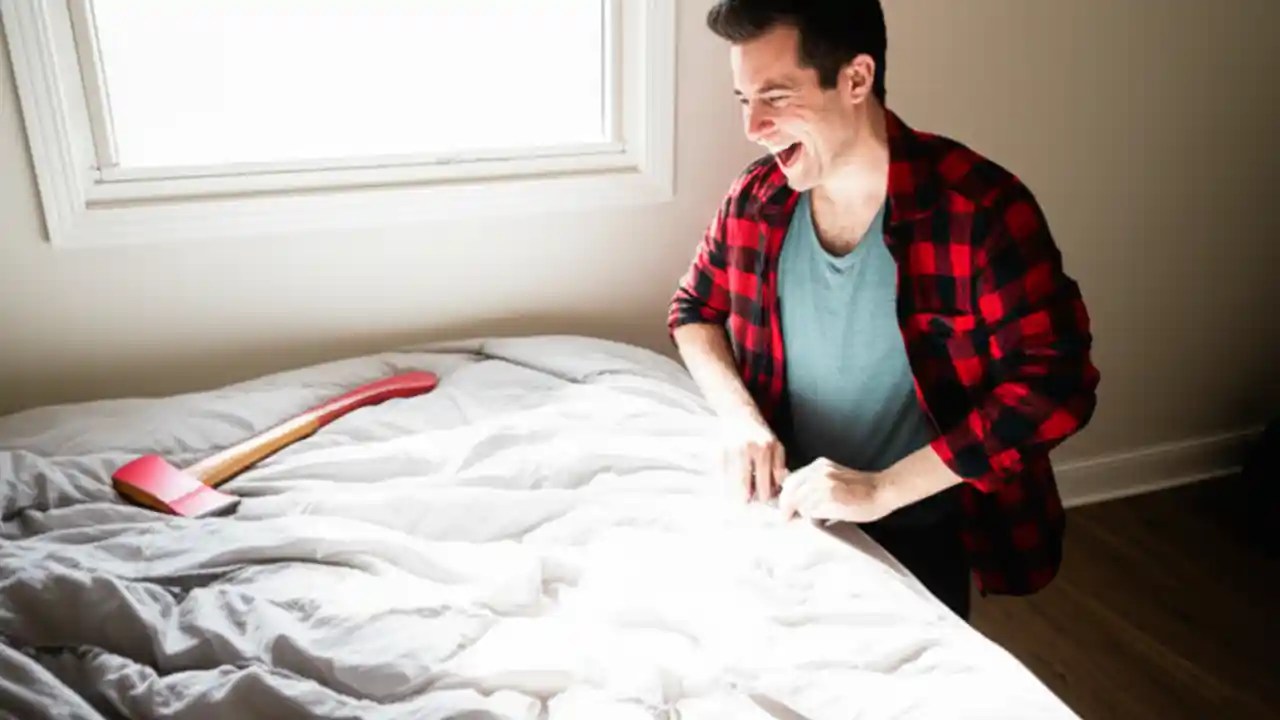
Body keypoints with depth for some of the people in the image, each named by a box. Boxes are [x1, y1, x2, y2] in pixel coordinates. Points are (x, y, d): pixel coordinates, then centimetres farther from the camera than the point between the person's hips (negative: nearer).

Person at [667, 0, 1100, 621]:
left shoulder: (977, 207, -22)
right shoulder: (755, 198, -7)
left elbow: (1055, 384, -22)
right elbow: (695, 308, 8)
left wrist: (882, 489, -27)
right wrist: (742, 419, -11)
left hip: (919, 532, -4)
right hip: (794, 513, 4)